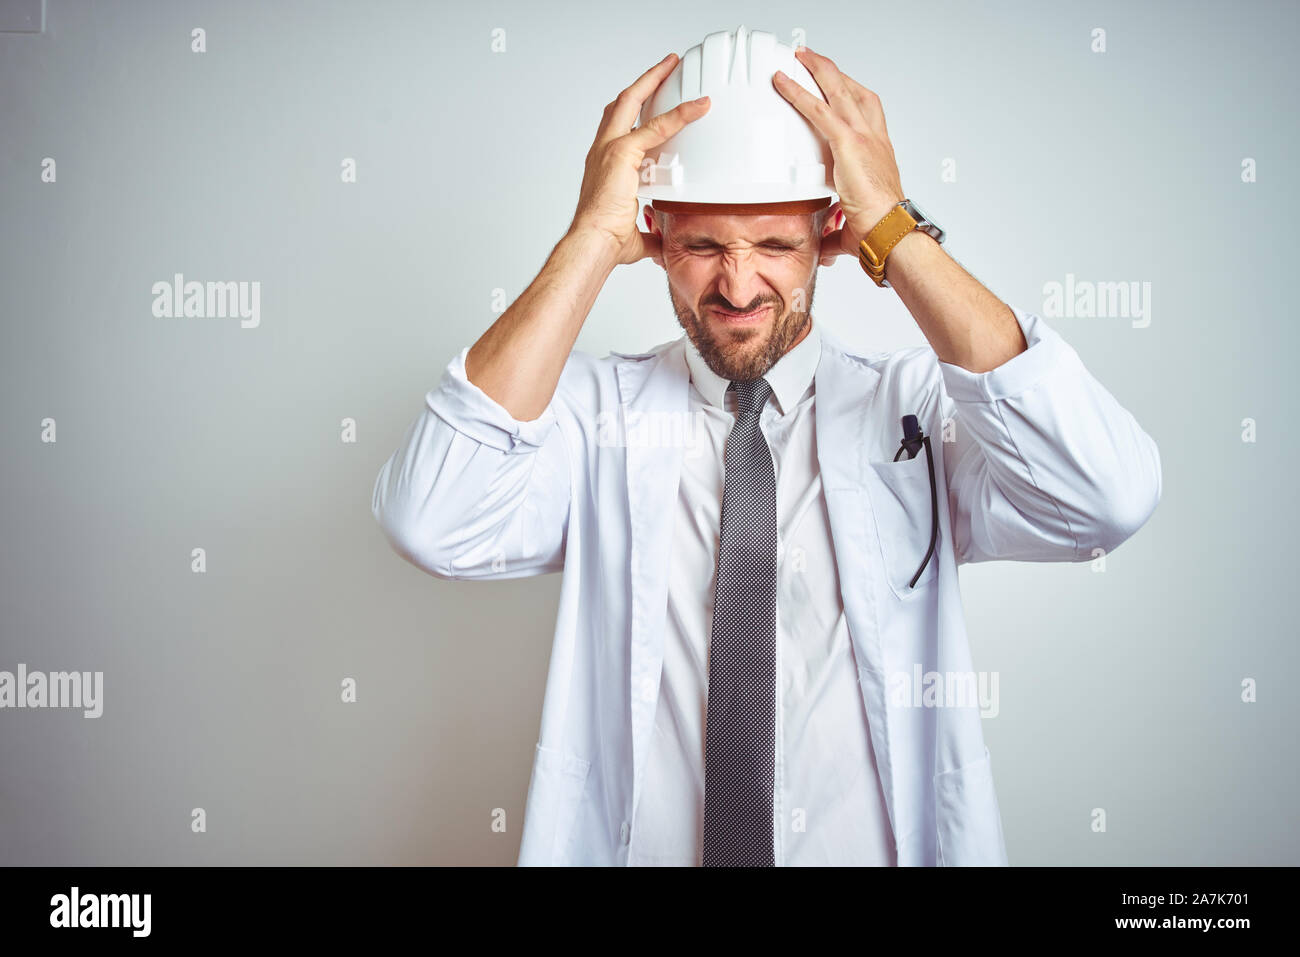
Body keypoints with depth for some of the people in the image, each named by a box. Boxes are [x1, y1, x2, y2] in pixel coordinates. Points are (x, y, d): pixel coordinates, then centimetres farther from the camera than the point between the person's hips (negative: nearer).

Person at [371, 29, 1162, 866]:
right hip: (640, 844, 1)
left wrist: (895, 231, -19)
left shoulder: (915, 403, -3)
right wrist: (592, 241, -20)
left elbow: (1108, 500, -20)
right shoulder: (597, 408, -3)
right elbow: (435, 526, -20)